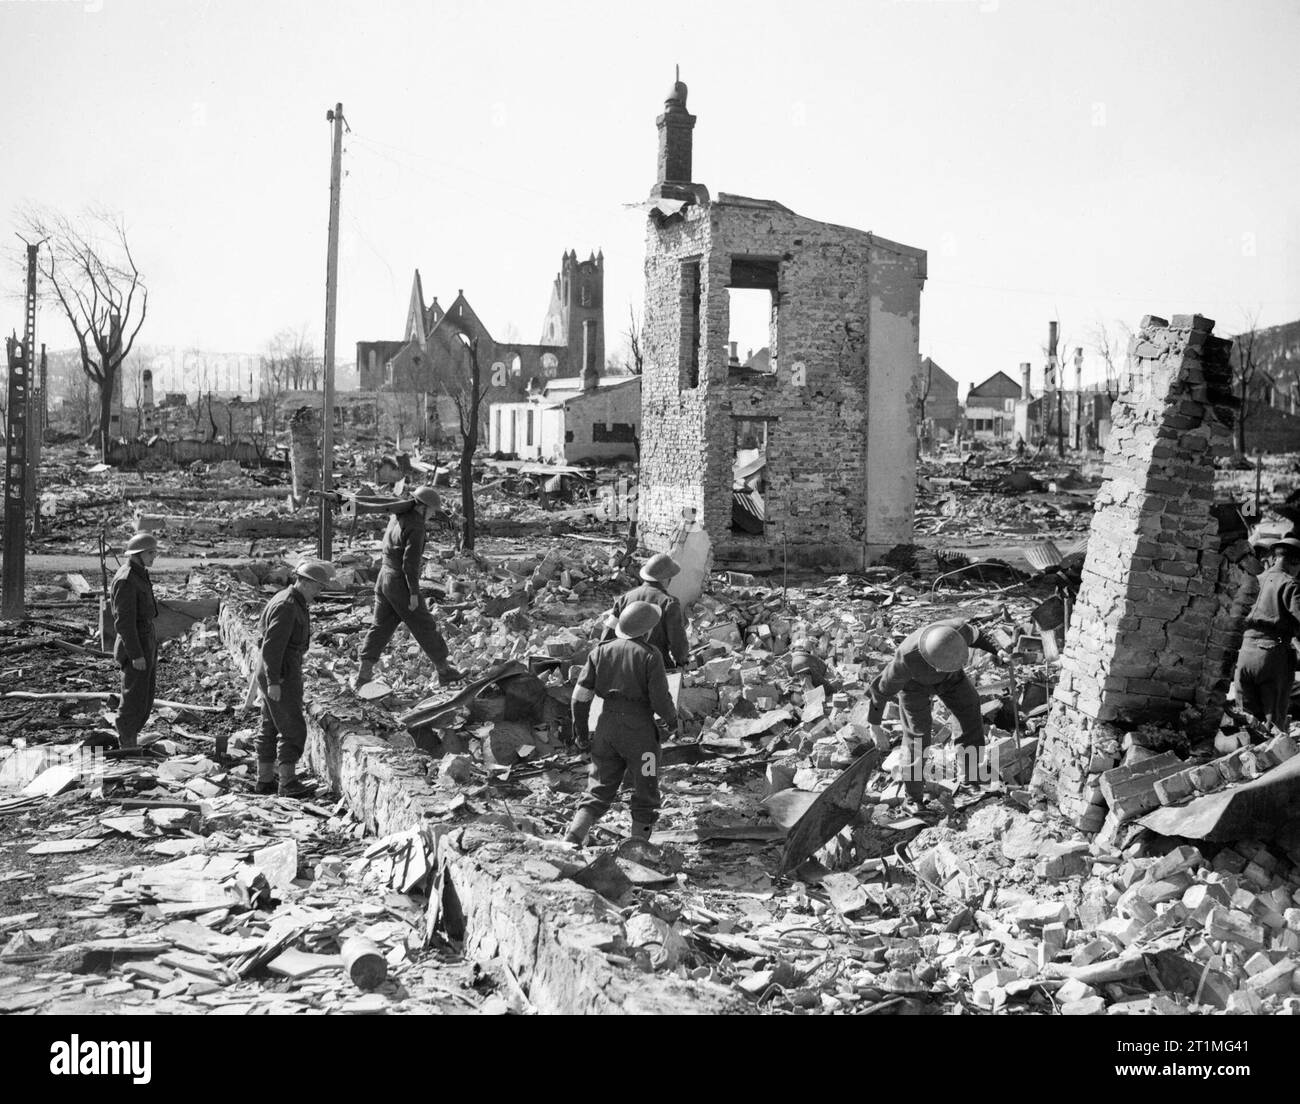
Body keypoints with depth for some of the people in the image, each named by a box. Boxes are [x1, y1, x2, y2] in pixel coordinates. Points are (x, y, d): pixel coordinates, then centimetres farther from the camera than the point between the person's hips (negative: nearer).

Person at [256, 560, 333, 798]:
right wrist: (274, 682, -25)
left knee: (271, 729, 13)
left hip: (277, 674, 10)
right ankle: (288, 783, -4)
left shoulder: (294, 603, 13)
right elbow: (271, 646, -24)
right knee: (293, 729, -7)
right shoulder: (286, 606, -19)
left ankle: (265, 780, 18)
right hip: (280, 676, -10)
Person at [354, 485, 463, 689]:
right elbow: (410, 562, -23)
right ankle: (444, 670, 15)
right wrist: (414, 593, -19)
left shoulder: (397, 517, 7)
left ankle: (364, 675, 7)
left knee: (381, 627, 12)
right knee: (425, 627, 5)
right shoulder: (415, 528, -20)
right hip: (402, 584, -8)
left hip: (384, 579, 8)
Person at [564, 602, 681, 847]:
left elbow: (580, 695, 3)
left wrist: (581, 732, 12)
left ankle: (570, 841, -5)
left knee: (598, 792, 11)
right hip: (639, 730, -4)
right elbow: (660, 699, -12)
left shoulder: (601, 651, 4)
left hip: (607, 726, 4)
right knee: (645, 796, 11)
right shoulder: (649, 656, -9)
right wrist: (674, 721, 8)